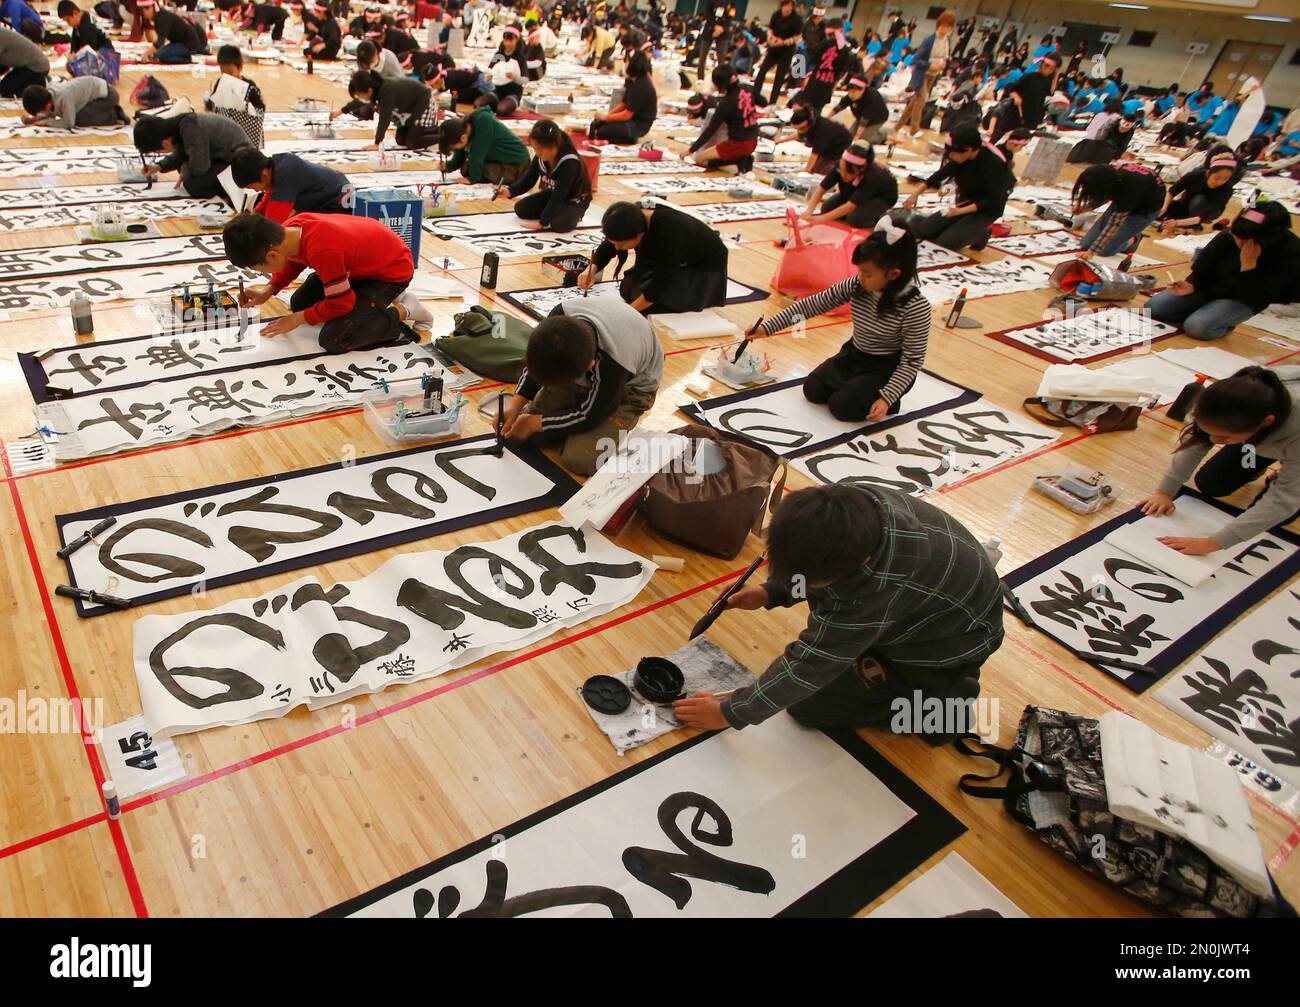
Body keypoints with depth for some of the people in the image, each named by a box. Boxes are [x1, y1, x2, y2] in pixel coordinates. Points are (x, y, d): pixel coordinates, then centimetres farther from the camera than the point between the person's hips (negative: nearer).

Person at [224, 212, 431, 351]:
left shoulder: (323, 251, -38)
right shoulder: (290, 228, -14)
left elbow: (341, 304, -23)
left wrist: (298, 319, -11)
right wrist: (269, 290, -1)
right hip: (365, 257, 9)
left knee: (333, 340, -18)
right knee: (298, 303, 13)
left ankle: (403, 311, -5)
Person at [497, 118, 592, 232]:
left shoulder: (570, 163, -35)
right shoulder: (540, 157, -14)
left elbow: (559, 195, -34)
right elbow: (528, 180, -5)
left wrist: (542, 222, -33)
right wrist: (510, 191, -26)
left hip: (575, 199, -6)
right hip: (553, 193, 7)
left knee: (560, 224, -34)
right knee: (520, 209, -3)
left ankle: (572, 215, -1)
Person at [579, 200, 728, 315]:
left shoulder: (668, 231, -39)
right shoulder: (634, 217, -18)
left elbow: (662, 281, -33)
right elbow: (607, 248, -2)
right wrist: (591, 269, -21)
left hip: (707, 268, -7)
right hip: (675, 263, 7)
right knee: (628, 289, -11)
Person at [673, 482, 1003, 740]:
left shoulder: (879, 586, -44)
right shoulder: (850, 502, -26)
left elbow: (810, 663, -32)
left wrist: (731, 713, -20)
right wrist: (770, 592, -10)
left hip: (949, 644, -7)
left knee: (808, 705, -5)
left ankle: (937, 695, 3)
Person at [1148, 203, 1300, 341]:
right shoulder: (1227, 237, -22)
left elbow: (1255, 298, -28)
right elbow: (1202, 268, -4)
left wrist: (1248, 265, -38)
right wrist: (1191, 285, -25)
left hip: (1241, 301, -4)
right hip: (1209, 287, 4)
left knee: (1197, 327, -29)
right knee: (1154, 307, -8)